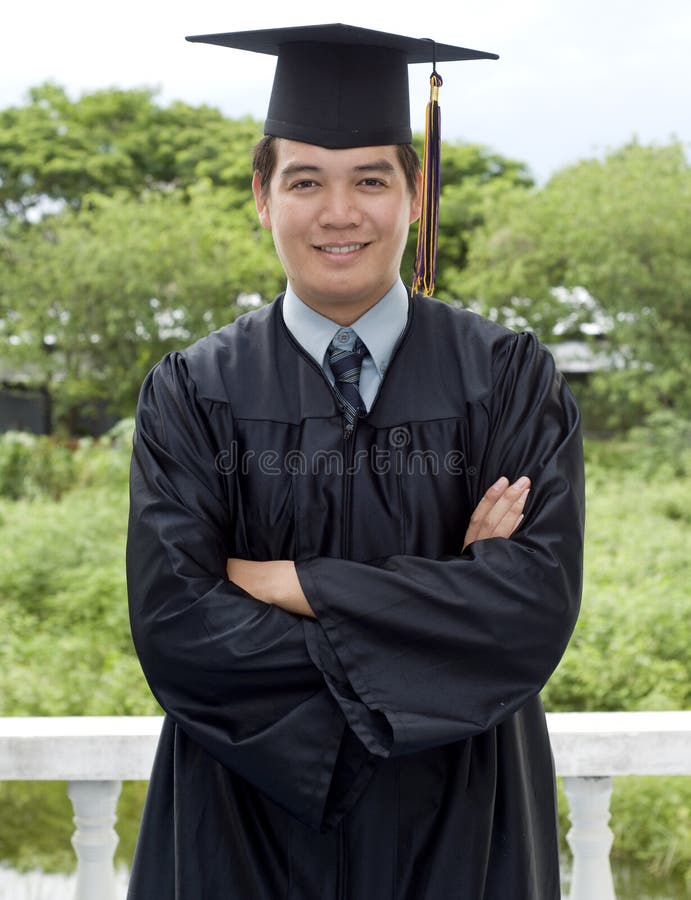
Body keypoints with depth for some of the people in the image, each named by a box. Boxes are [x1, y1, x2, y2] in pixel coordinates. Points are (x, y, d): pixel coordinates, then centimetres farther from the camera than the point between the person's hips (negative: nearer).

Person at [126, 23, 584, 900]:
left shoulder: (508, 378, -3)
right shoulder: (194, 395, -3)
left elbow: (541, 599, -16)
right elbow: (172, 627, -14)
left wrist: (289, 585, -17)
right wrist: (444, 618, -18)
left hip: (459, 823, 0)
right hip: (250, 821, 0)